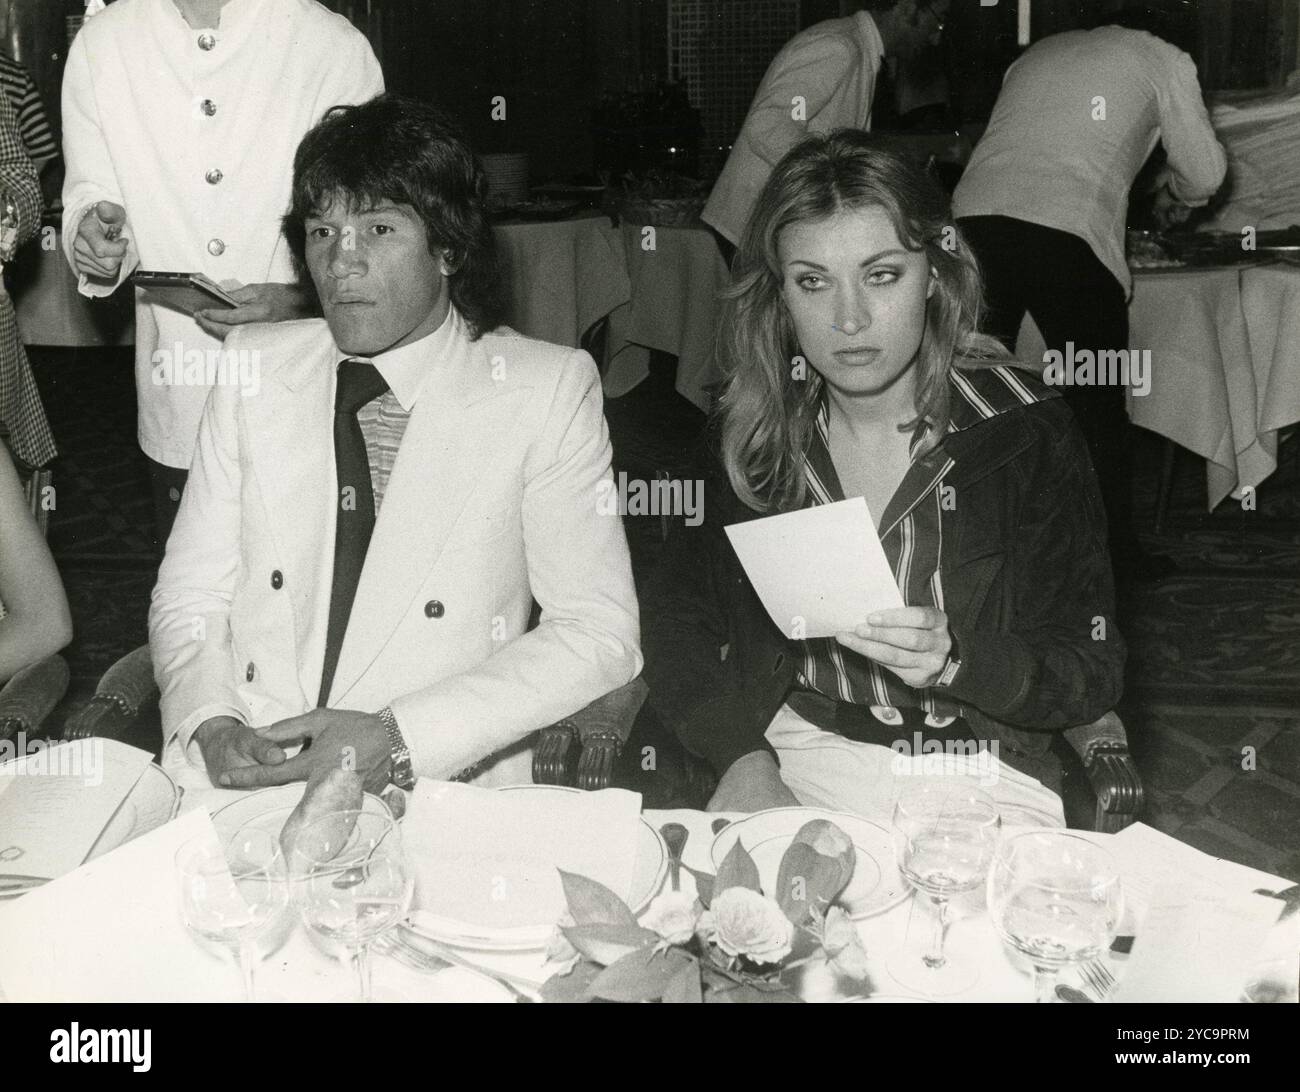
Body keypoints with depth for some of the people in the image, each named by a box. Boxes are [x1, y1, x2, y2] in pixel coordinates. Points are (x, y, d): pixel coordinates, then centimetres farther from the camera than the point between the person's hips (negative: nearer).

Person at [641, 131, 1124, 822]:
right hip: (789, 761, 1)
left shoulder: (1026, 433, -5)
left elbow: (1094, 673, -4)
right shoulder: (747, 430, 3)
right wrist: (745, 760, -14)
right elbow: (675, 620, 3)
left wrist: (954, 662, -22)